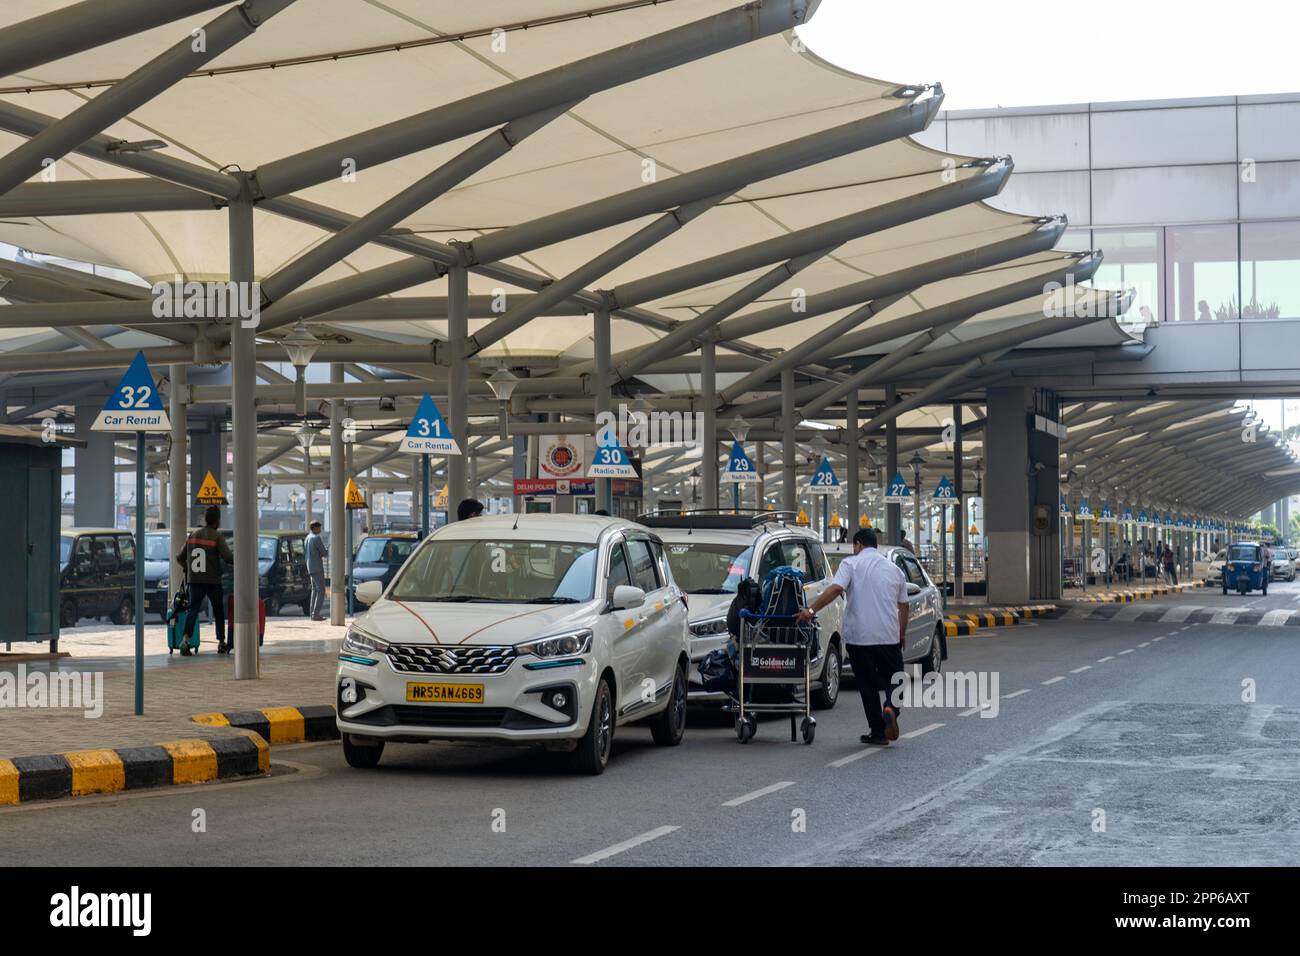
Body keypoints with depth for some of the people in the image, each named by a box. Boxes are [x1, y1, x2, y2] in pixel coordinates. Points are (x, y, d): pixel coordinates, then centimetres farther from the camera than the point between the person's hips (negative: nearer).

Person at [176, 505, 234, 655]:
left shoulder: (193, 535, 9)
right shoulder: (217, 536, -6)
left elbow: (180, 558, 13)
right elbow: (227, 557, -17)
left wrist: (187, 568, 33)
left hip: (194, 580, 3)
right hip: (213, 581, -3)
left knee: (193, 609, -1)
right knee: (218, 611, 14)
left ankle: (186, 639, -23)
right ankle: (221, 643, 19)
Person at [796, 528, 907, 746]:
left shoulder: (851, 564, -1)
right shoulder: (894, 568, 11)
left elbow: (835, 589, -17)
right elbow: (903, 605, 13)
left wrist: (811, 609, -20)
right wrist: (902, 634, 24)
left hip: (859, 636, -2)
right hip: (889, 636, 2)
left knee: (867, 684, 6)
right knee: (893, 678, 11)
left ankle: (878, 732, 5)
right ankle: (891, 708, -19)